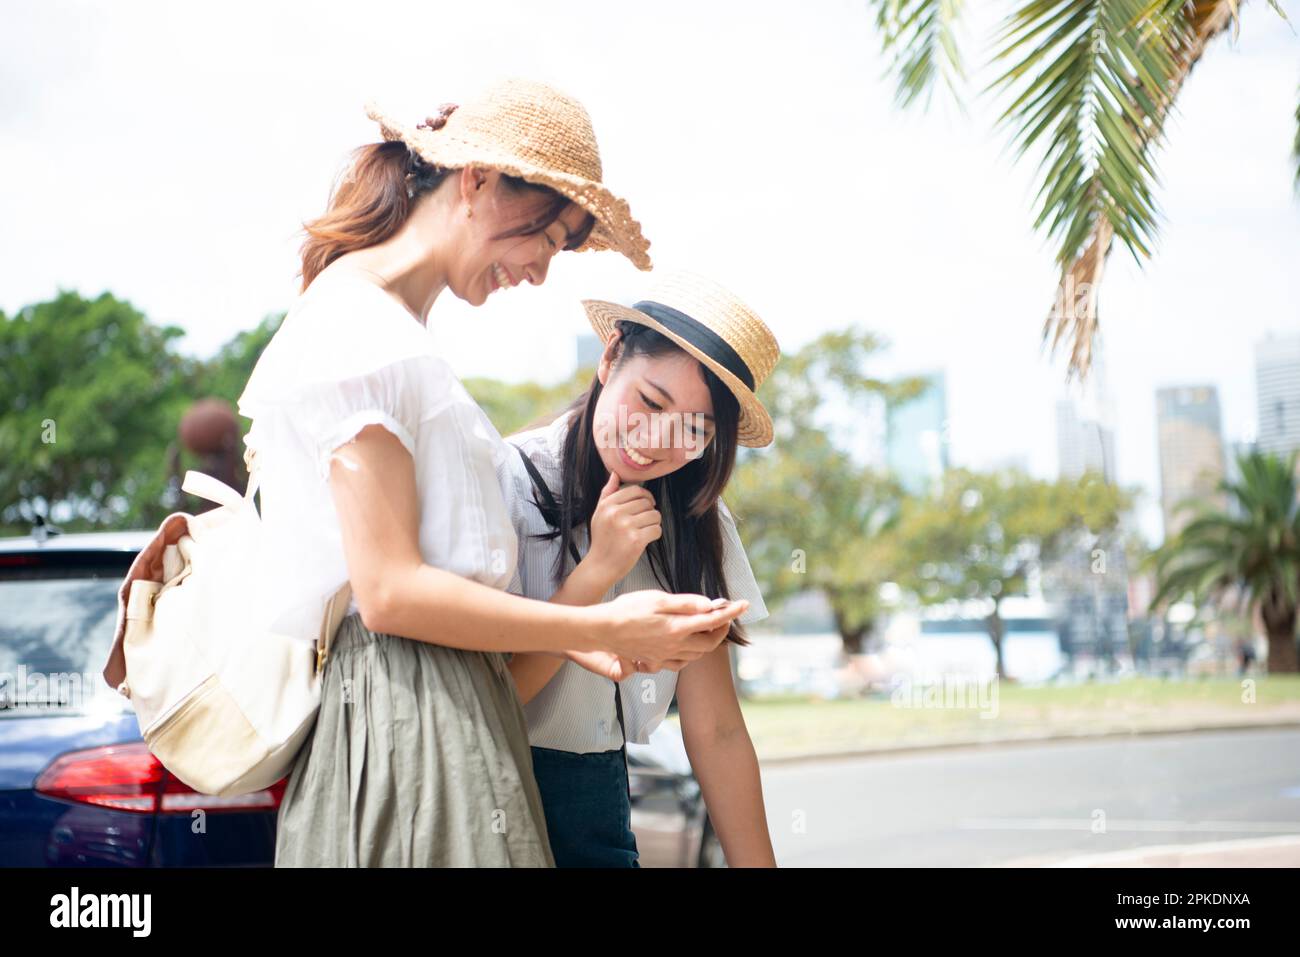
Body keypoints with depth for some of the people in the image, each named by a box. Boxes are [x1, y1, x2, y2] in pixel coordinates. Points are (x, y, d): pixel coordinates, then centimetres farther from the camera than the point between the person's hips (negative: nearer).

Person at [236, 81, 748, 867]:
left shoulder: (394, 329, 20)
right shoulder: (356, 324, -10)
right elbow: (391, 590, -16)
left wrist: (574, 637, 6)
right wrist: (601, 628, -12)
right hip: (404, 717, -9)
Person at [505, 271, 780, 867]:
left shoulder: (693, 525, -1)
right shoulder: (509, 483, -15)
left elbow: (716, 732, -3)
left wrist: (756, 862, -9)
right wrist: (597, 571, -22)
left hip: (600, 808, 4)